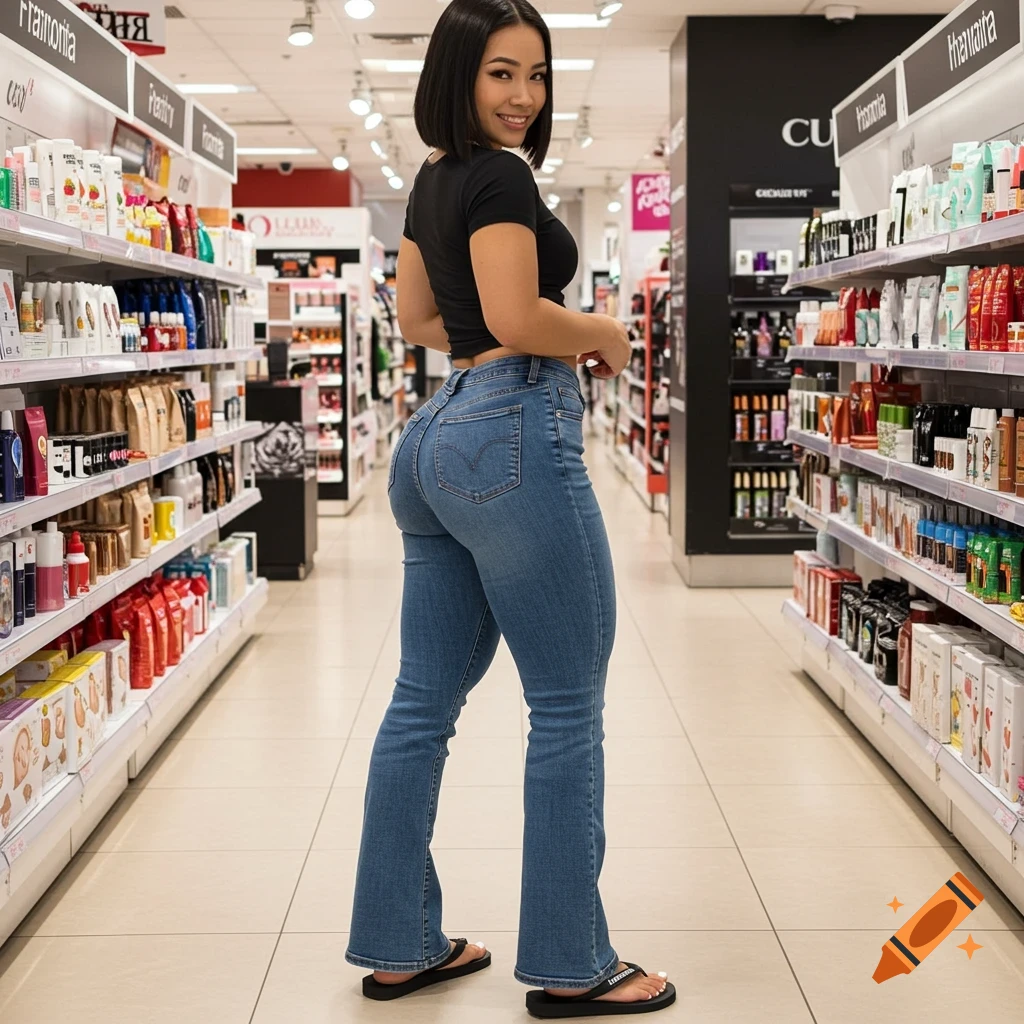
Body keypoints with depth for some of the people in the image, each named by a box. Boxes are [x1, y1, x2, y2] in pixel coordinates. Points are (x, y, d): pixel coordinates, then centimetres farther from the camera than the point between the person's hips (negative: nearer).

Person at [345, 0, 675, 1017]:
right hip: (515, 436, -10)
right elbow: (516, 317, -21)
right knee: (568, 707, -1)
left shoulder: (432, 180, 17)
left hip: (437, 433, 10)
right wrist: (604, 334, -5)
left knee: (425, 700, 11)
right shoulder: (500, 176, -11)